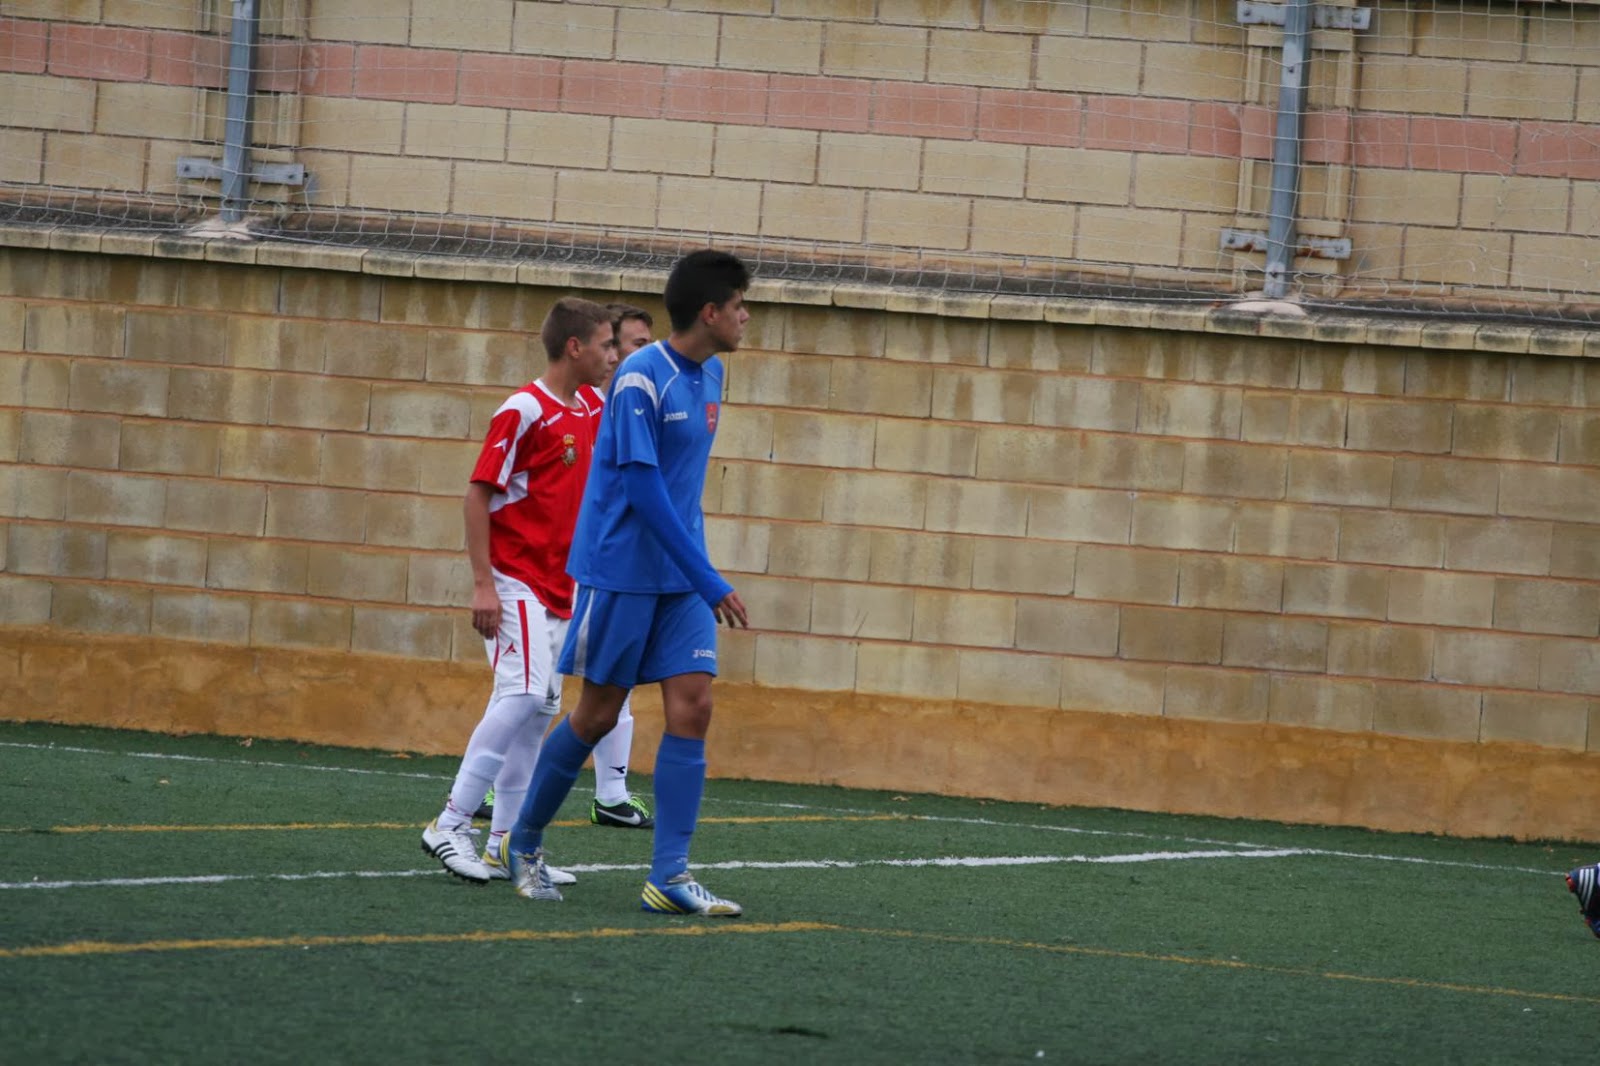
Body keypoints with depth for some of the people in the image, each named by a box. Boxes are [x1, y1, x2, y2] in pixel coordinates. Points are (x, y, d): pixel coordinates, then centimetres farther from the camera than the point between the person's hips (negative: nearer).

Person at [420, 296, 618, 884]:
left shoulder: (595, 408, 10)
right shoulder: (524, 410, -12)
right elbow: (478, 494, -13)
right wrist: (483, 584, -18)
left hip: (558, 587, 8)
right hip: (515, 581, -8)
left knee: (539, 708, 7)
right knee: (523, 693, -19)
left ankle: (505, 843, 9)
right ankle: (451, 825, -16)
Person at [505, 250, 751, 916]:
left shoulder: (710, 377, 8)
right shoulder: (639, 380, -17)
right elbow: (643, 489, -21)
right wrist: (709, 582, -22)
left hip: (680, 578, 7)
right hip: (620, 572, -7)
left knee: (692, 708, -6)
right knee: (598, 713, 2)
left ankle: (669, 878, -8)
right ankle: (524, 843, 23)